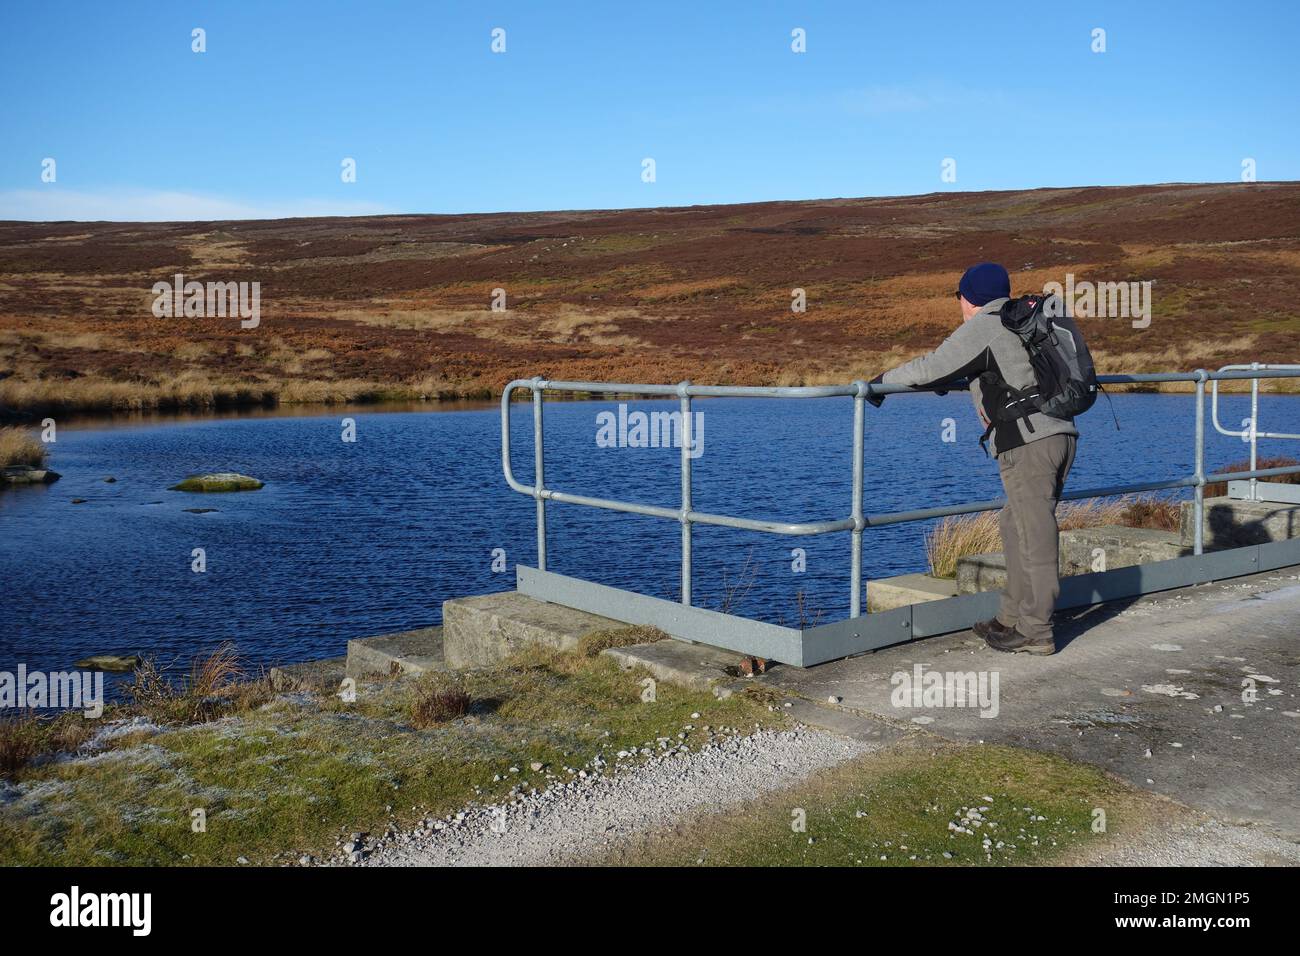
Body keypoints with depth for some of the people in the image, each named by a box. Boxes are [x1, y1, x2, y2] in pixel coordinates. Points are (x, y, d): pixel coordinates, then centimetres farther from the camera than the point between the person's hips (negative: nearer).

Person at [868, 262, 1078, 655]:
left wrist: (882, 381, 7)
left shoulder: (980, 329, -5)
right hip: (1061, 434, 9)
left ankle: (1035, 633, 1)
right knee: (1015, 527, 16)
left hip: (1027, 443, -9)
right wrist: (953, 378, 41)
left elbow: (929, 369, -7)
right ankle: (1012, 618, 22)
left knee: (1034, 537, -5)